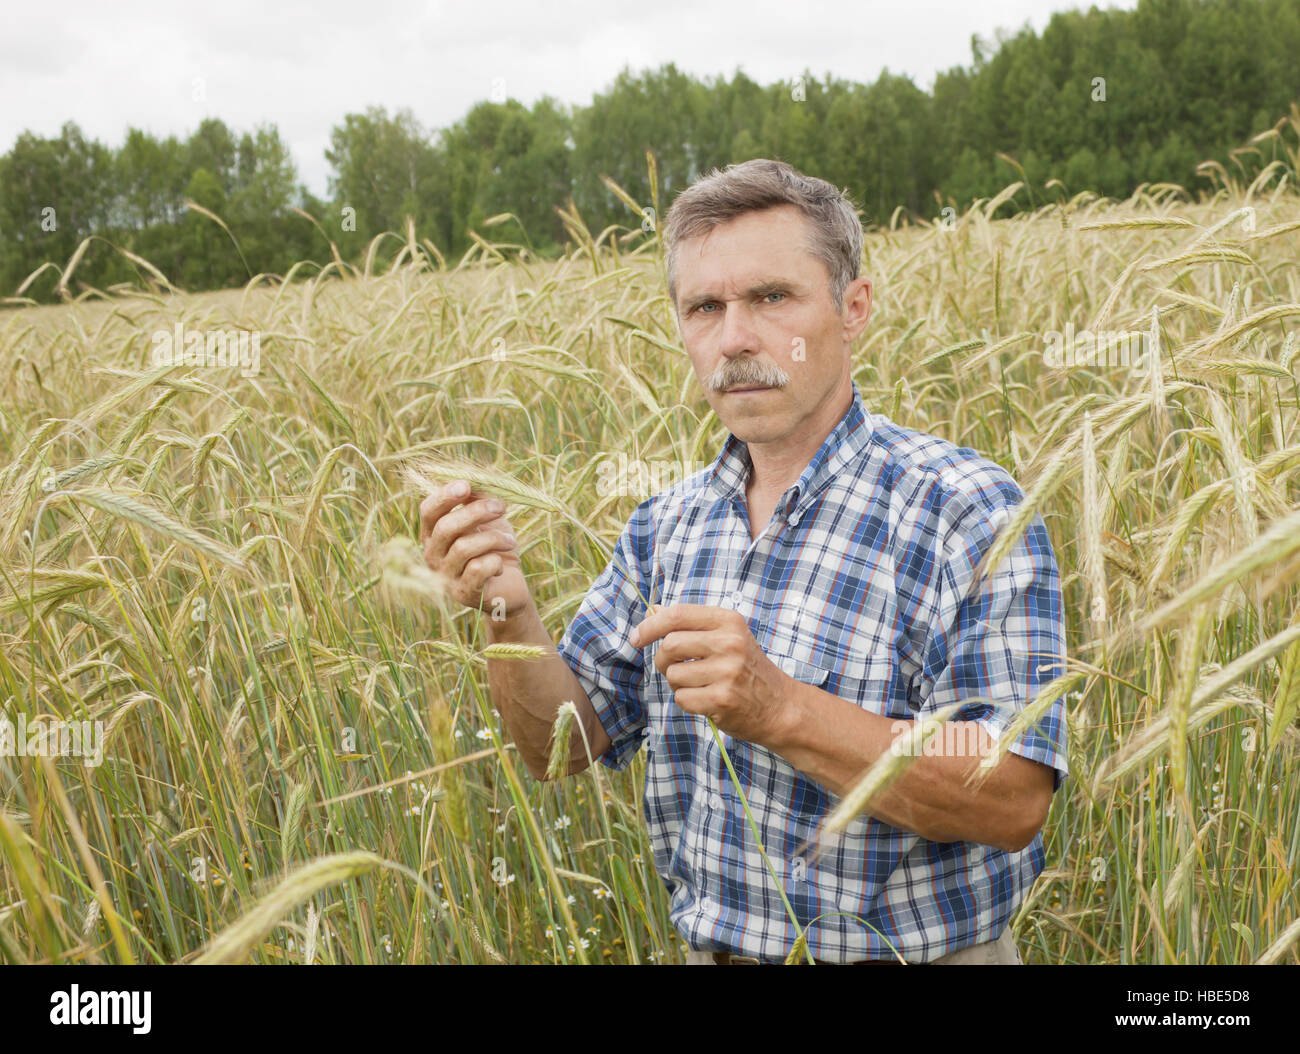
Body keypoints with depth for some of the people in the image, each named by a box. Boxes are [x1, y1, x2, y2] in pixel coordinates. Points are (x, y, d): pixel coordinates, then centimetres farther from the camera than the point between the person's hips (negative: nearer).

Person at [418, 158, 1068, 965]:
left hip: (914, 953, -5)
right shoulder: (669, 525, 2)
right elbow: (563, 745, 1)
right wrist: (510, 616, -18)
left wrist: (779, 709, -33)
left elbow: (1014, 801, -24)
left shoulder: (967, 511, -18)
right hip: (713, 947, 5)